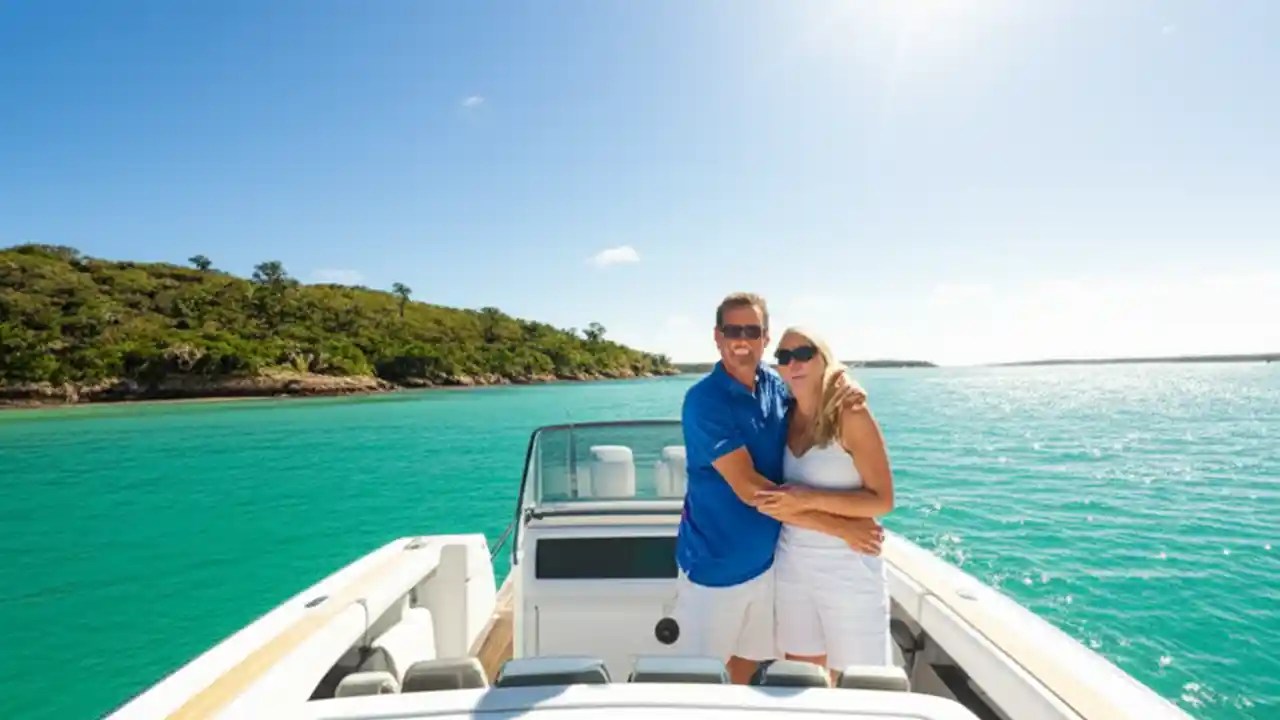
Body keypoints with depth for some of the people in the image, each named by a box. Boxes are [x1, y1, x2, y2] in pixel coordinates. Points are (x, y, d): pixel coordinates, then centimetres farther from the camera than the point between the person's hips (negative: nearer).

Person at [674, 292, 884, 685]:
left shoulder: (777, 385, -1)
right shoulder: (703, 400, -20)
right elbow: (748, 487, -25)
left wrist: (845, 388, -13)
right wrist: (839, 526, -24)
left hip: (765, 558, 6)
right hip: (714, 562, -5)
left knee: (749, 661, 22)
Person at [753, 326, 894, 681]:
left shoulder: (849, 414, -13)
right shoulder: (789, 417, 3)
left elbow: (882, 500, -16)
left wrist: (808, 500, -24)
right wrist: (775, 502, -3)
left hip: (848, 568, -5)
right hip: (792, 564, 5)